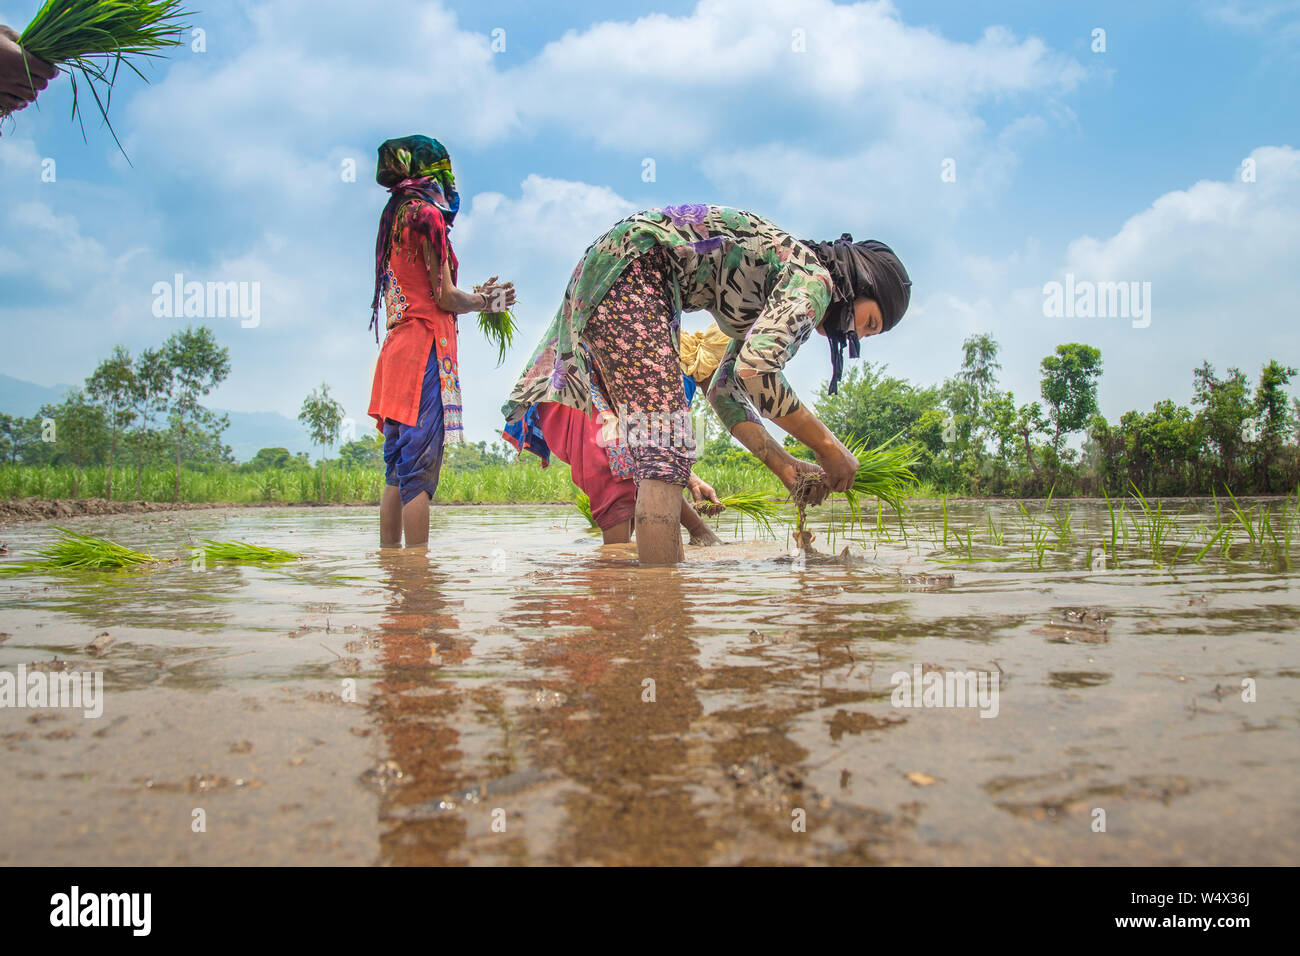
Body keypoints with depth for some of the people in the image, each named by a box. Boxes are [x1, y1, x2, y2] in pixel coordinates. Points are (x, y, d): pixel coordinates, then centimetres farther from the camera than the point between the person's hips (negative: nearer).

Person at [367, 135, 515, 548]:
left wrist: (478, 295, 23)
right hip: (426, 348, -9)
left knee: (397, 468, 9)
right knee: (420, 466, -11)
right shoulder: (426, 214, -5)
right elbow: (445, 298, -9)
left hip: (397, 346, 9)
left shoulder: (396, 219, 21)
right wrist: (484, 301, 9)